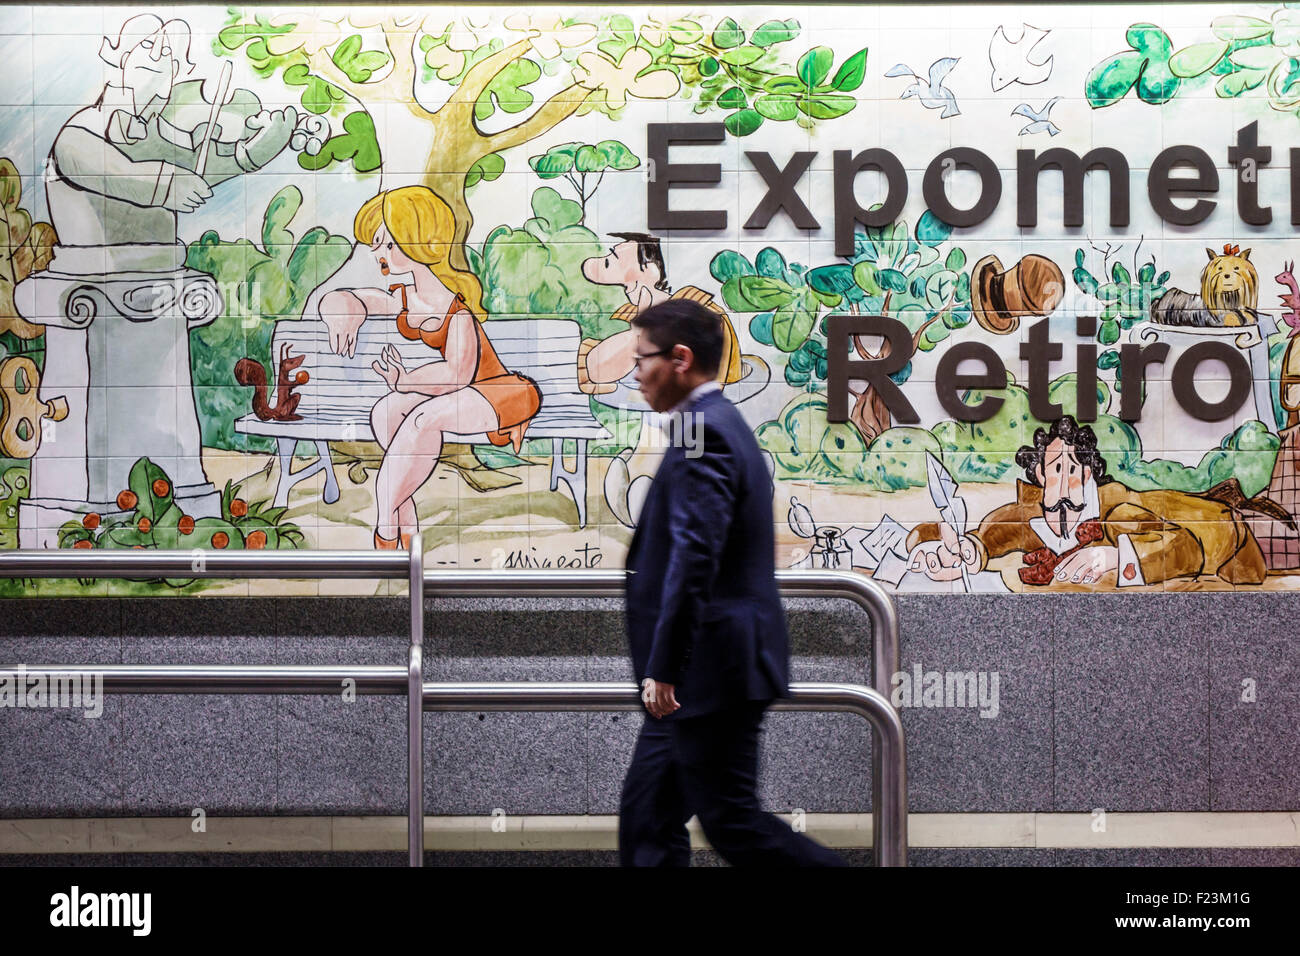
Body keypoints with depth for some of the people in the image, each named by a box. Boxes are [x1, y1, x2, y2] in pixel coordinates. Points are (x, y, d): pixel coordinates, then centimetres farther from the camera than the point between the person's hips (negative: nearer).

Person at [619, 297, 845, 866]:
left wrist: (663, 668, -24)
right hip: (709, 672, 10)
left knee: (733, 824, -4)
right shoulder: (720, 424, 16)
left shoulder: (703, 435, -16)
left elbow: (695, 558, -26)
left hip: (711, 670, -10)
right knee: (647, 818, 10)